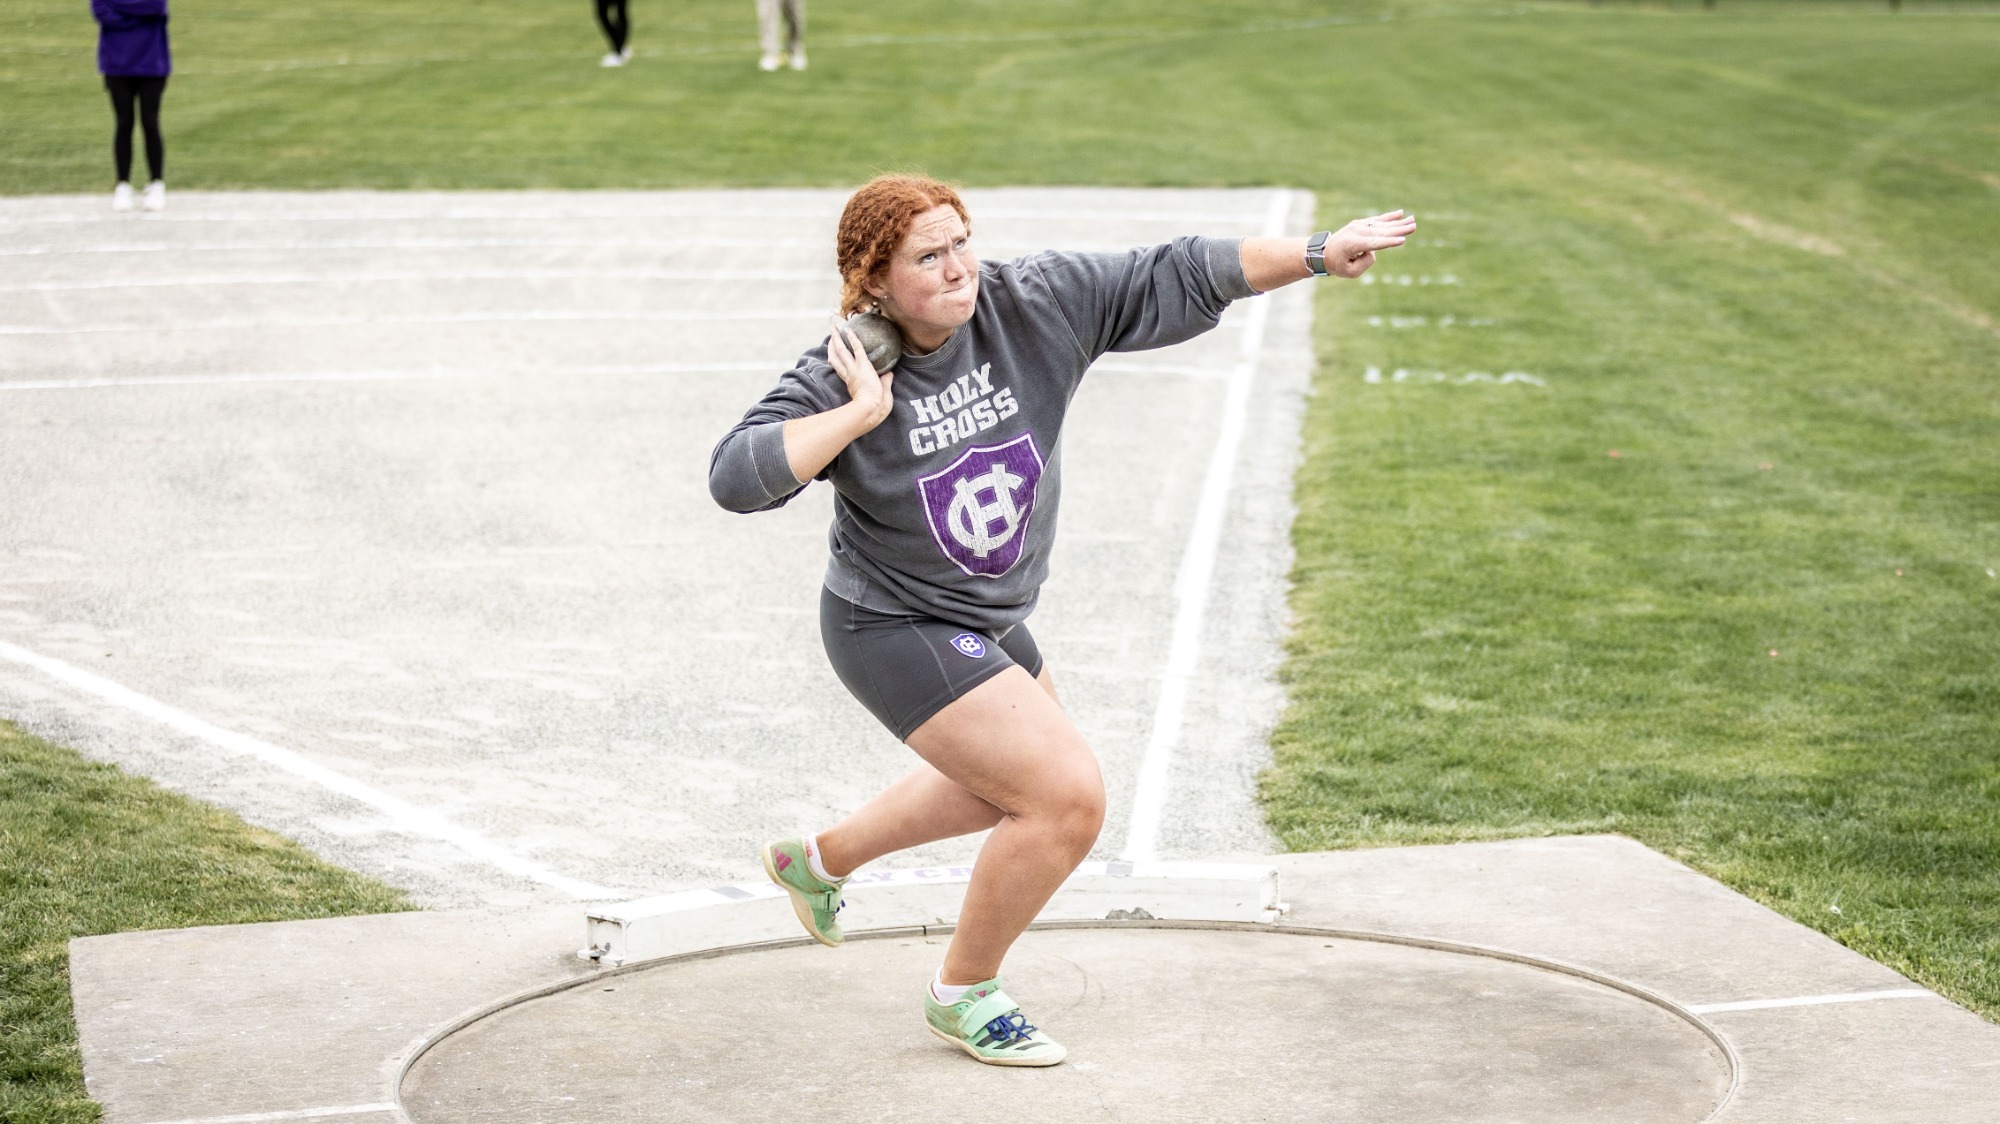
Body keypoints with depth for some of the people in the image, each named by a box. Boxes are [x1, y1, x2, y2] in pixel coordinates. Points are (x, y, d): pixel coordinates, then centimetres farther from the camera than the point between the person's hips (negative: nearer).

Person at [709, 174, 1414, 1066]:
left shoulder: (1037, 305, -13)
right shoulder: (839, 378, -22)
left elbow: (1179, 278, -12)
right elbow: (734, 477, -32)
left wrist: (1318, 253, -18)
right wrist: (861, 415, -34)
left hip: (988, 619, 8)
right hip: (896, 632, -8)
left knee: (1008, 782, 30)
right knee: (1069, 797, -14)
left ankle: (818, 858, 50)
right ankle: (963, 993, 9)